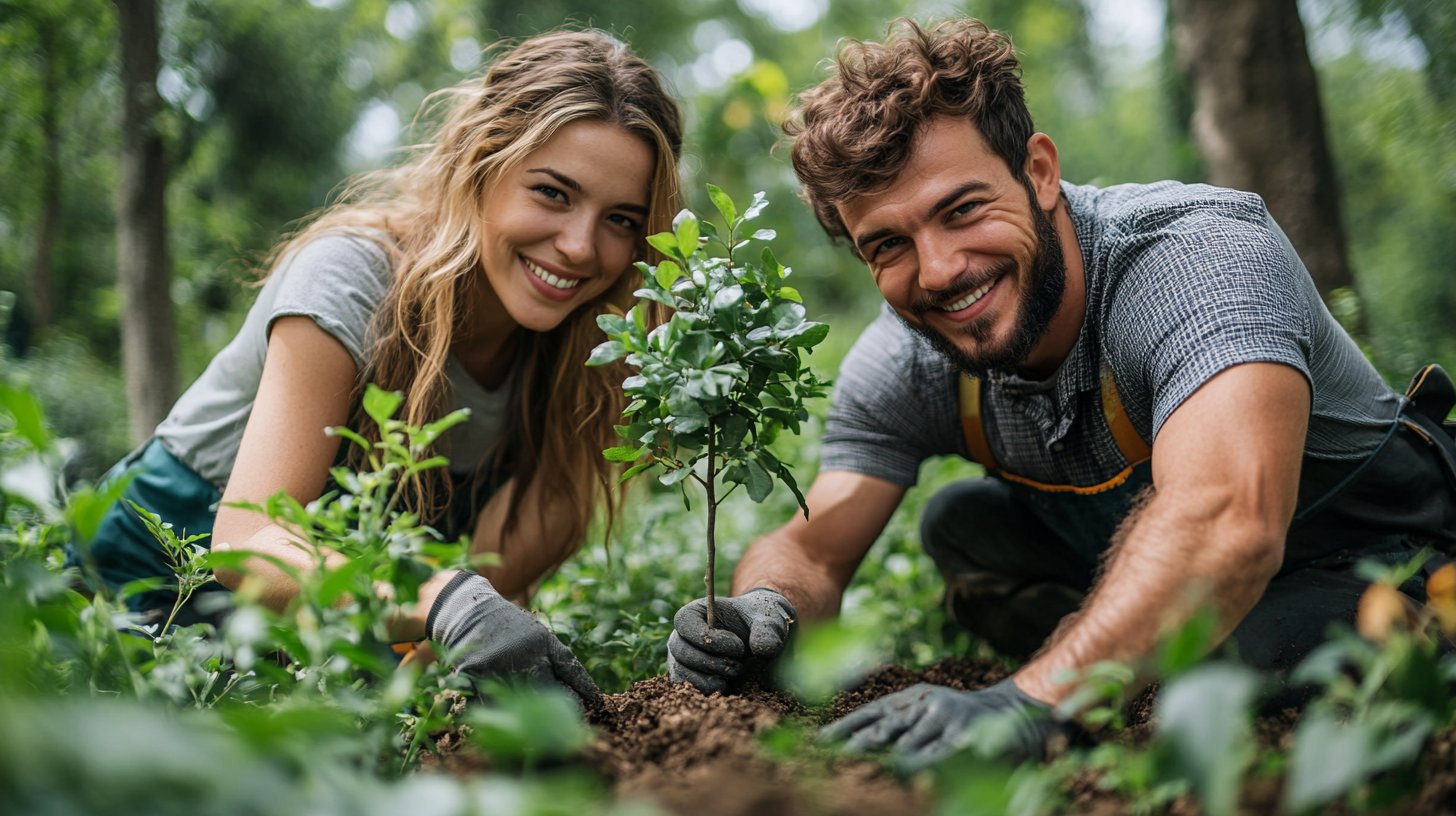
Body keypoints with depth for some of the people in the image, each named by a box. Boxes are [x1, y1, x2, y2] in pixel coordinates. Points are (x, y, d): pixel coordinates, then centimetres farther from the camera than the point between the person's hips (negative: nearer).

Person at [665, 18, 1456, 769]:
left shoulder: (1203, 248, -35)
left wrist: (1032, 701, -63)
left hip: (1371, 567, -5)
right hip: (1155, 580, 6)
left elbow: (1227, 520, -51)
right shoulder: (901, 367, -14)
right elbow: (811, 553, -10)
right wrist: (764, 611, -35)